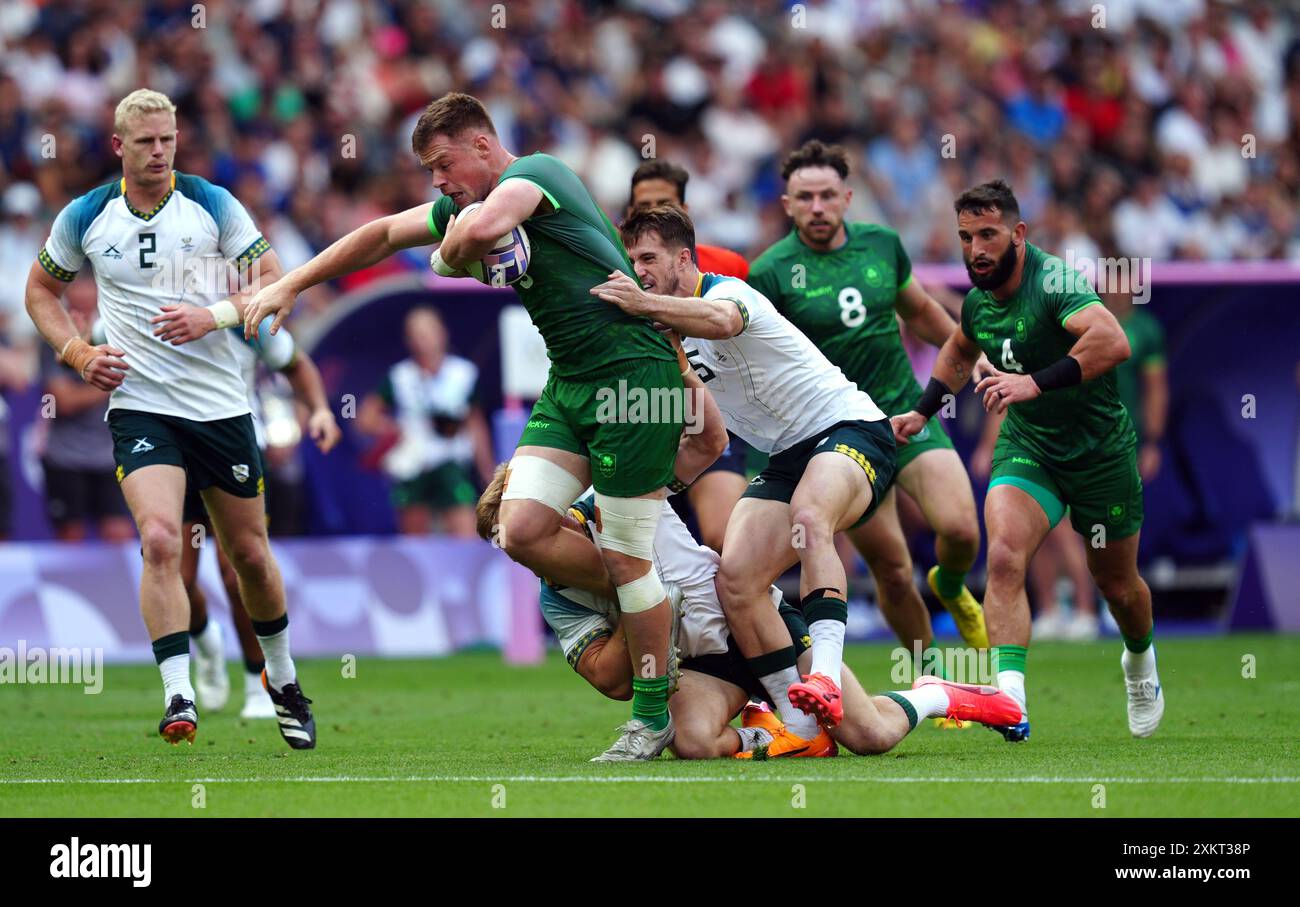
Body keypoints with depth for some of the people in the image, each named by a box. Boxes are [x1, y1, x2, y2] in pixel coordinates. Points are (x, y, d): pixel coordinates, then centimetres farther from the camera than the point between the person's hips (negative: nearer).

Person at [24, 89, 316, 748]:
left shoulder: (214, 205, -1)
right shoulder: (85, 217, 1)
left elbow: (274, 283, -1)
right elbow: (41, 289, 15)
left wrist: (214, 314, -17)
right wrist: (77, 354, 0)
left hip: (221, 406, 1)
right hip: (139, 406, -1)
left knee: (250, 553, 11)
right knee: (160, 539, -22)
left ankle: (283, 679, 34)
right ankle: (179, 699, -22)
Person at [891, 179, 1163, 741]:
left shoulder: (1055, 282, -25)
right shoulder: (978, 299, -3)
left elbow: (1113, 342, -43)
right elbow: (960, 352, 24)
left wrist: (1036, 383, -50)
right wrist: (922, 412, 16)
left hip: (1101, 452, -4)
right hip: (1026, 447, 4)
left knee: (1116, 583, 15)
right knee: (1004, 558, -23)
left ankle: (1140, 660, 49)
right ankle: (1009, 698, -31)